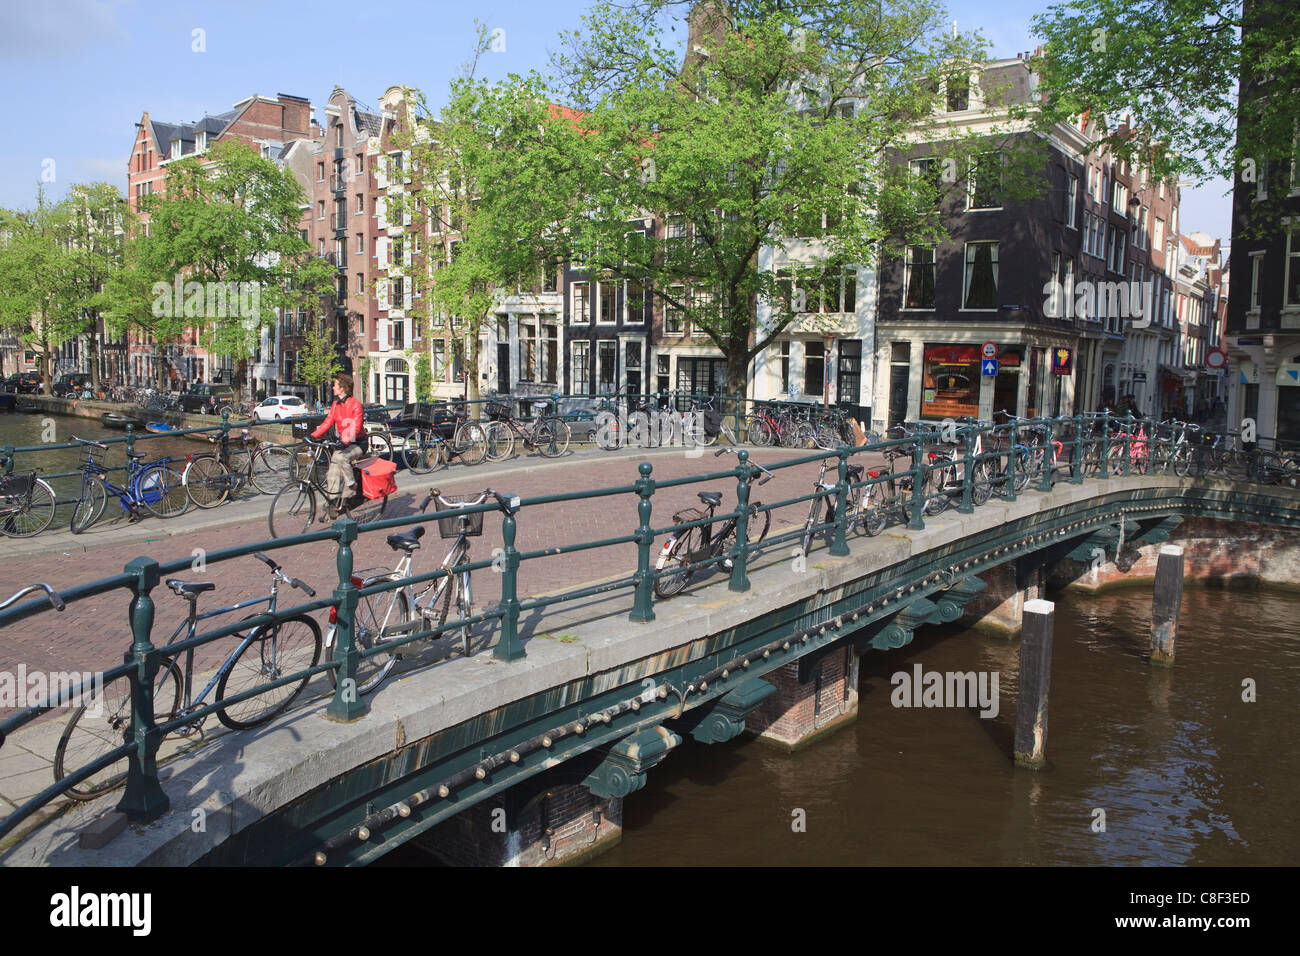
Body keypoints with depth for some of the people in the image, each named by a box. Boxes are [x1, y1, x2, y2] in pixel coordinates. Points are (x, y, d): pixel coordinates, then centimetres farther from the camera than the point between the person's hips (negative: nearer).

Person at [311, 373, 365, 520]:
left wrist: (345, 441, -37)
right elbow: (327, 422, 8)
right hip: (342, 443, 7)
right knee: (333, 470, -7)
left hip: (356, 445, -7)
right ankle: (333, 507, -3)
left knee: (340, 457, -34)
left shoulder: (355, 404, -13)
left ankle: (352, 487, -16)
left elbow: (355, 427, -23)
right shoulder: (336, 405, 11)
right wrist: (313, 436, -5)